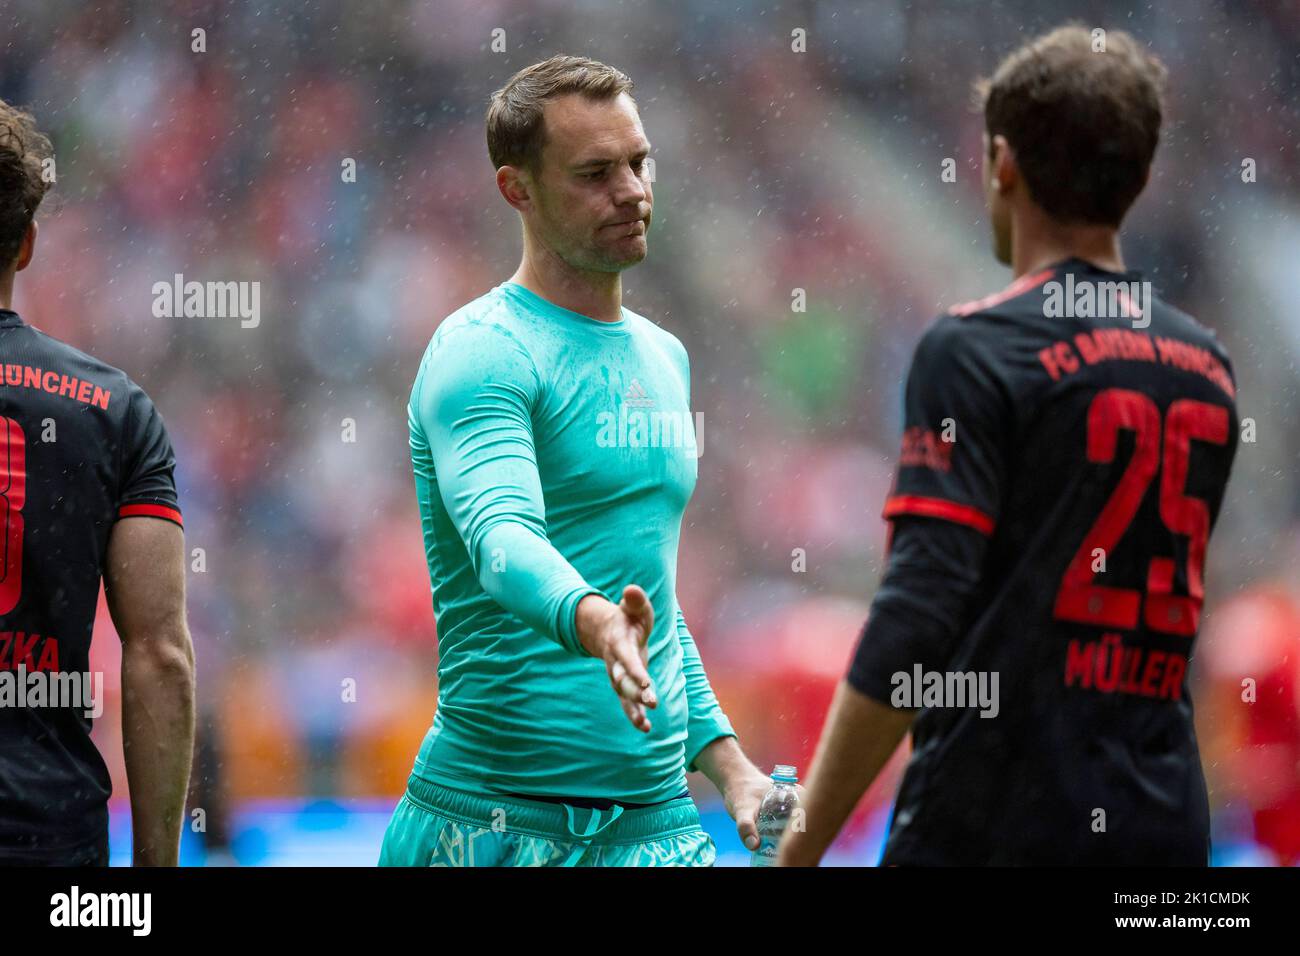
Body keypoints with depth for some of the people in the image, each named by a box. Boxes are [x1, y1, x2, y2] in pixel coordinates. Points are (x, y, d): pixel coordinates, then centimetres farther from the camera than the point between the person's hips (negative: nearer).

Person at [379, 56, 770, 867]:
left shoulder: (664, 357, 17)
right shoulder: (482, 352, -9)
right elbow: (502, 538, -27)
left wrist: (725, 759, 16)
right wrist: (591, 620, -46)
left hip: (659, 816, 7)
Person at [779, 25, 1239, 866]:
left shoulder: (977, 348, -9)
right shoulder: (1207, 364, 11)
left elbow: (917, 617, -16)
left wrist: (801, 847, -14)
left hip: (992, 824, -6)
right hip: (1166, 823, 6)